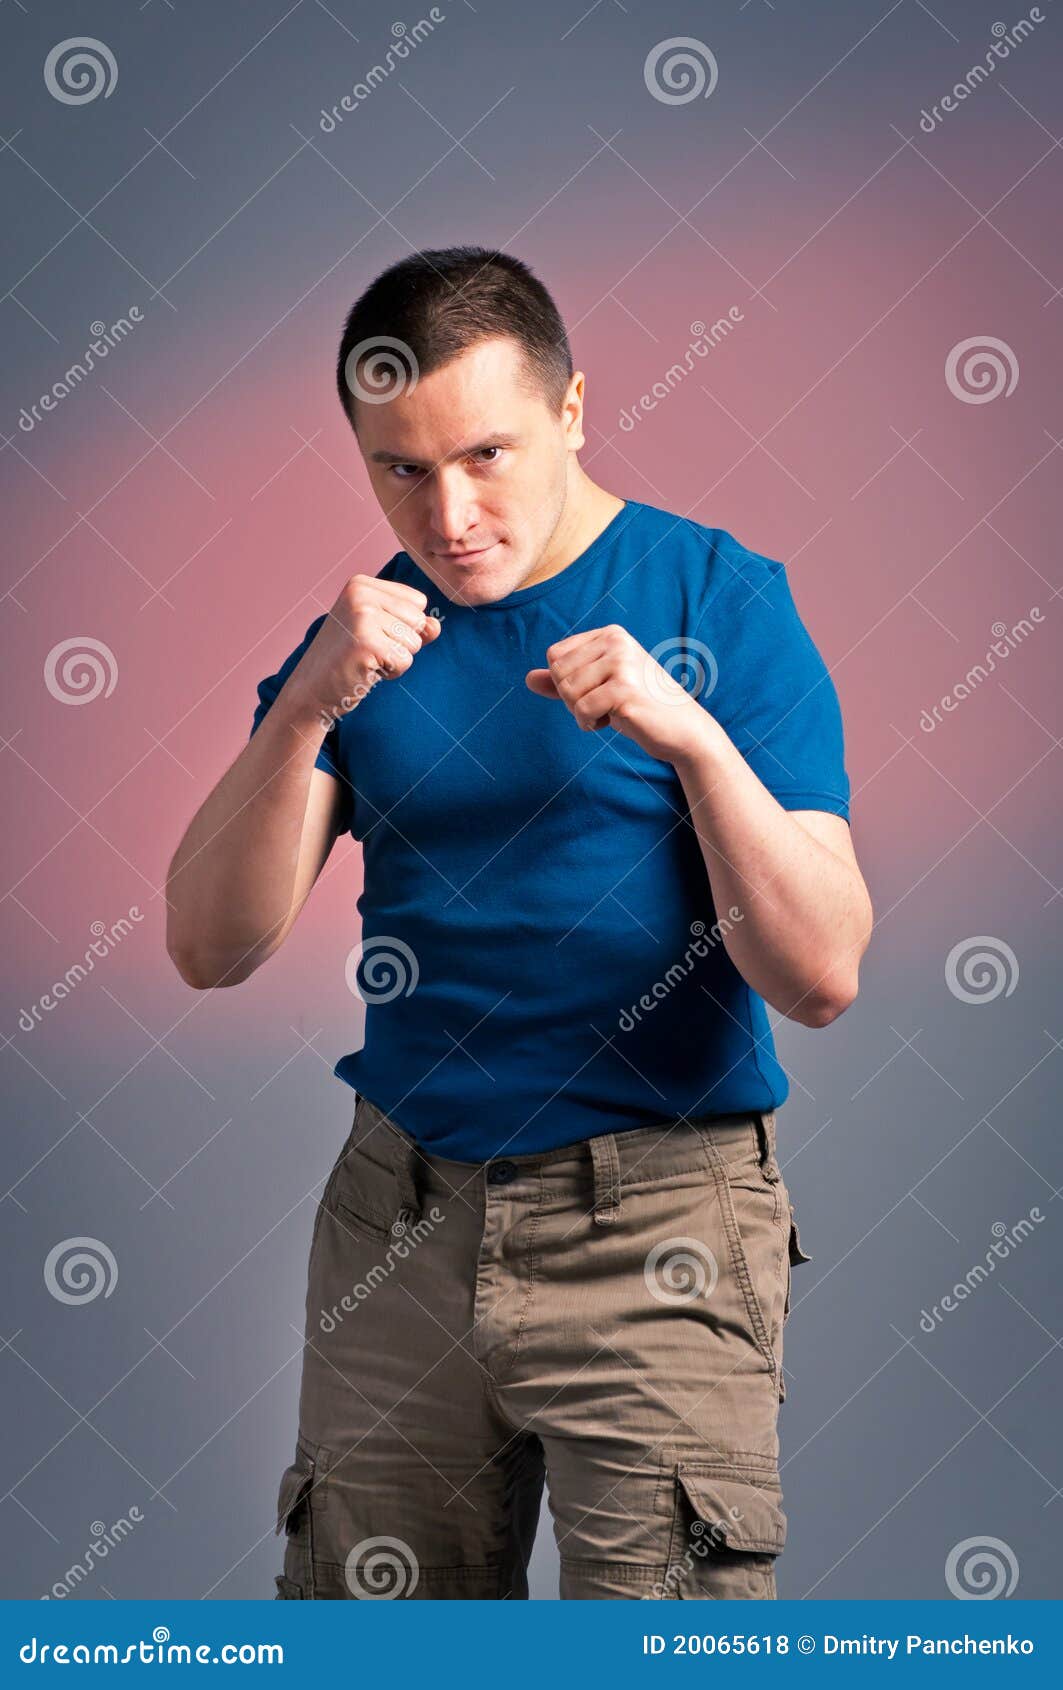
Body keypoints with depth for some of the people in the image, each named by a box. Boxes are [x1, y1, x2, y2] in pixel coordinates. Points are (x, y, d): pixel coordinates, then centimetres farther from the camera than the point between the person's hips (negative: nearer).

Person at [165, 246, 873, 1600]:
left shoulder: (719, 601, -5)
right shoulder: (367, 631, 6)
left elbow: (821, 977, -11)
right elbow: (210, 949, -4)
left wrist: (693, 738, -24)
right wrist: (306, 709, -18)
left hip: (654, 1226, -3)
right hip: (398, 1211, 4)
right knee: (362, 1599, 11)